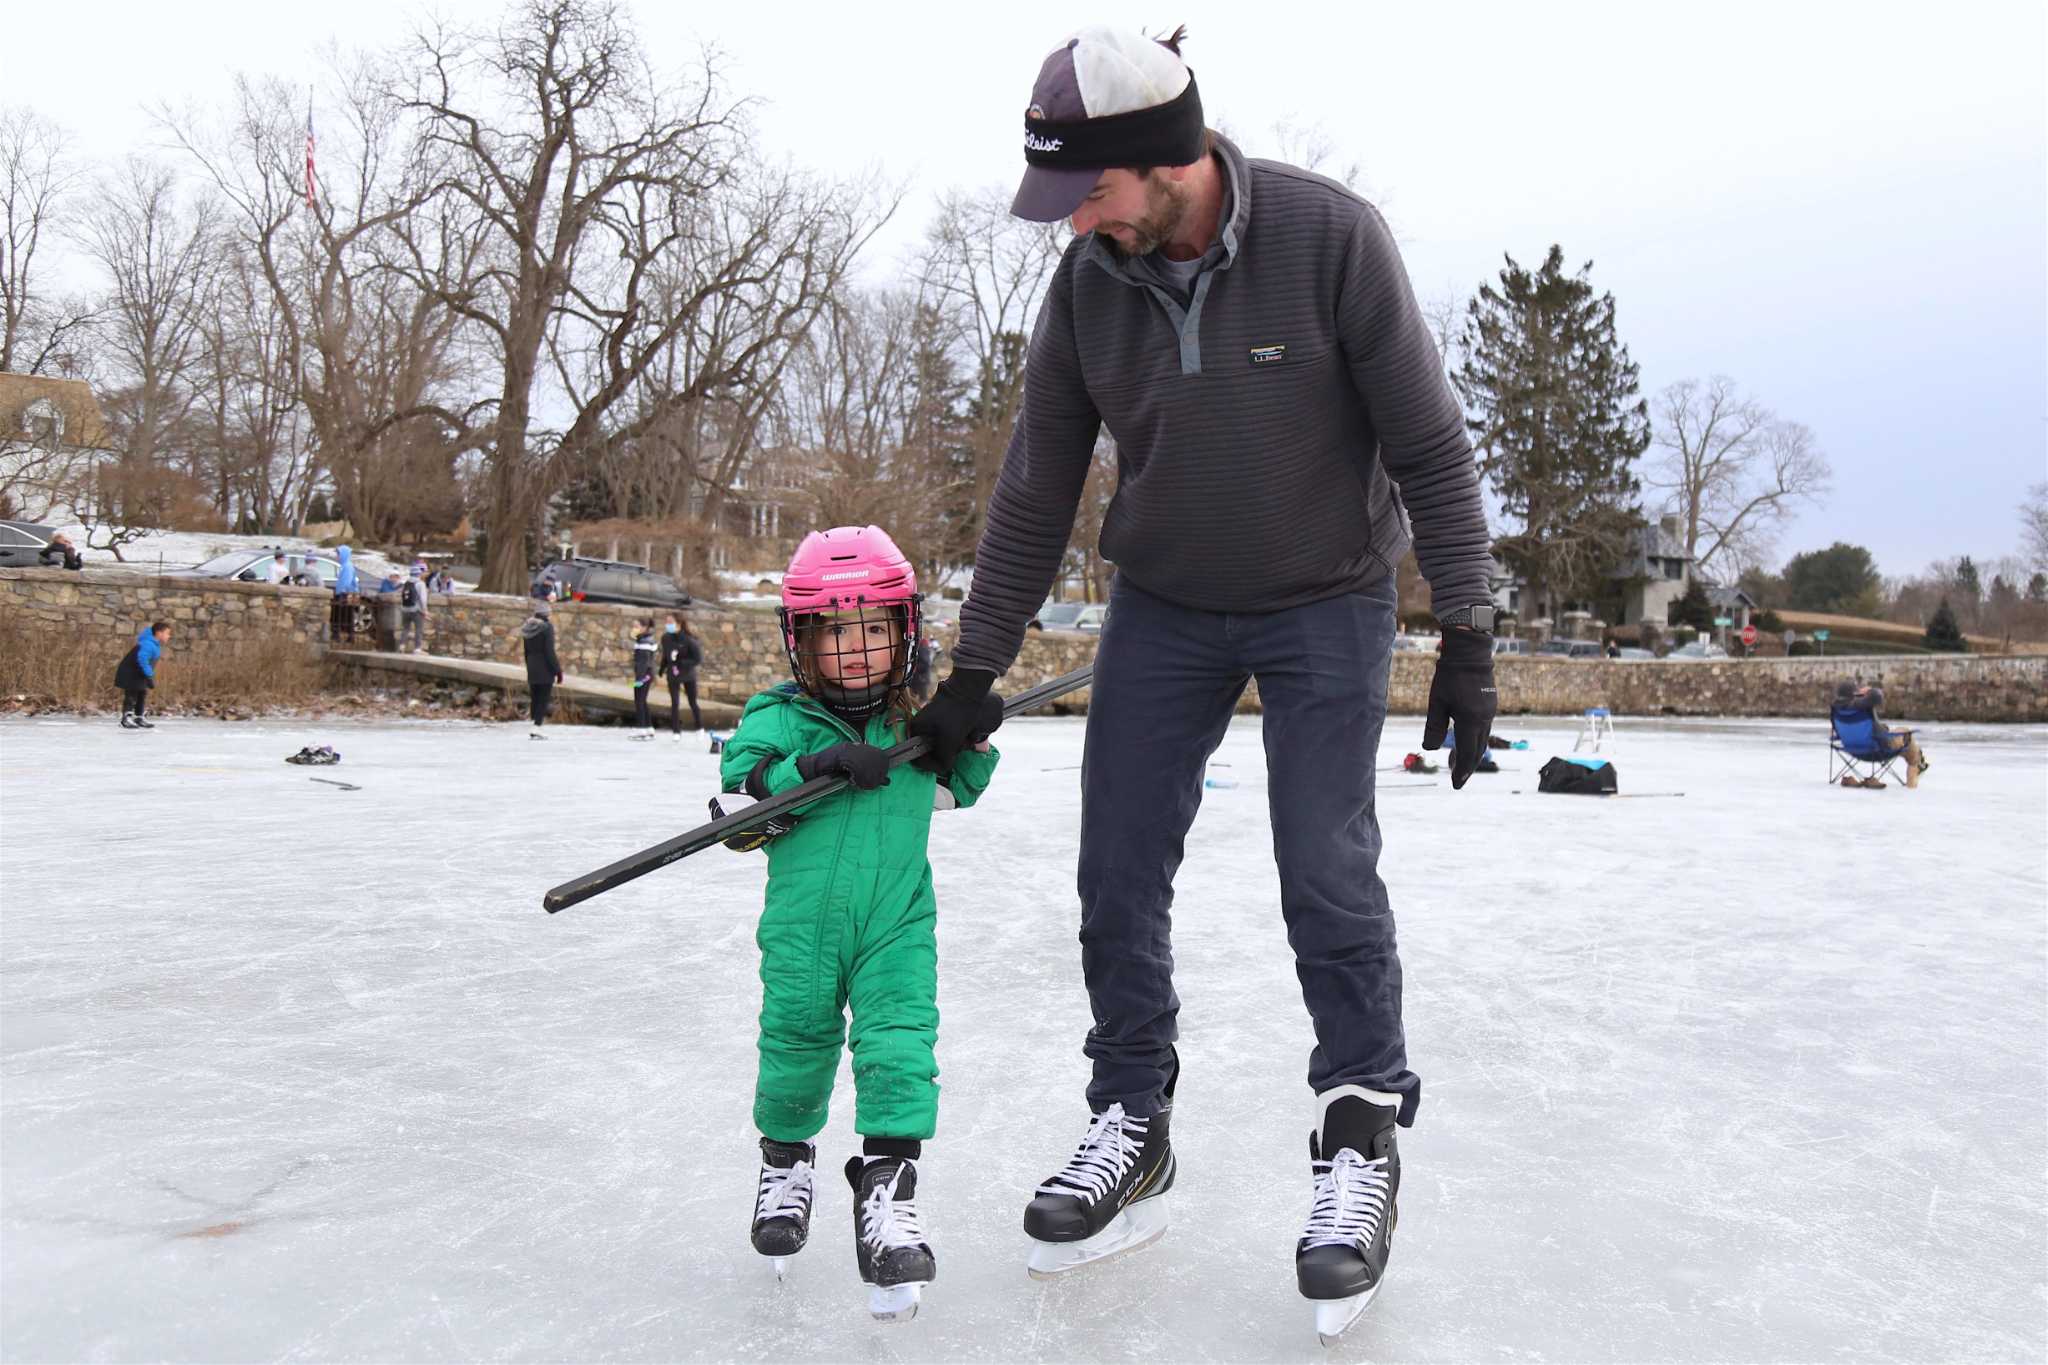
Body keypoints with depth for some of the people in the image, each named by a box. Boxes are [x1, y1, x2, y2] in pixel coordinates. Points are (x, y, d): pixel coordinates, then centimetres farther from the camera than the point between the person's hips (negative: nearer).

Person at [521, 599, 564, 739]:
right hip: (545, 669, -7)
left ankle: (535, 727, 15)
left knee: (534, 698, 12)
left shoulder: (527, 626, 7)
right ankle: (536, 728, -10)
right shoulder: (547, 626, -14)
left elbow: (526, 650, 13)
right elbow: (549, 651, -17)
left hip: (532, 668, 7)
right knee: (544, 699, -3)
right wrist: (558, 670, -11)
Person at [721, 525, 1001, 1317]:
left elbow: (955, 789, 21)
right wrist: (820, 766, -28)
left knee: (899, 1046, -11)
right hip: (803, 920, -1)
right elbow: (742, 785, -17)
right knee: (797, 1047, 11)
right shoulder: (779, 718, -3)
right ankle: (786, 1160, 38)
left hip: (897, 920, 1)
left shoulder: (915, 718, 7)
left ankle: (886, 1194, -6)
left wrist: (973, 740, 3)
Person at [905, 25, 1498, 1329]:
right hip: (1162, 609, 4)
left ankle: (1363, 1142, 14)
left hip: (1327, 604, -3)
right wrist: (974, 674, 0)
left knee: (1329, 884, -6)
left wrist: (1466, 633, -15)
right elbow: (1036, 493, -1)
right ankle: (1133, 1132, 19)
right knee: (1119, 878, 2)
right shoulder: (1087, 283, -8)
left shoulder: (1331, 237, -20)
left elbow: (1429, 447, -13)